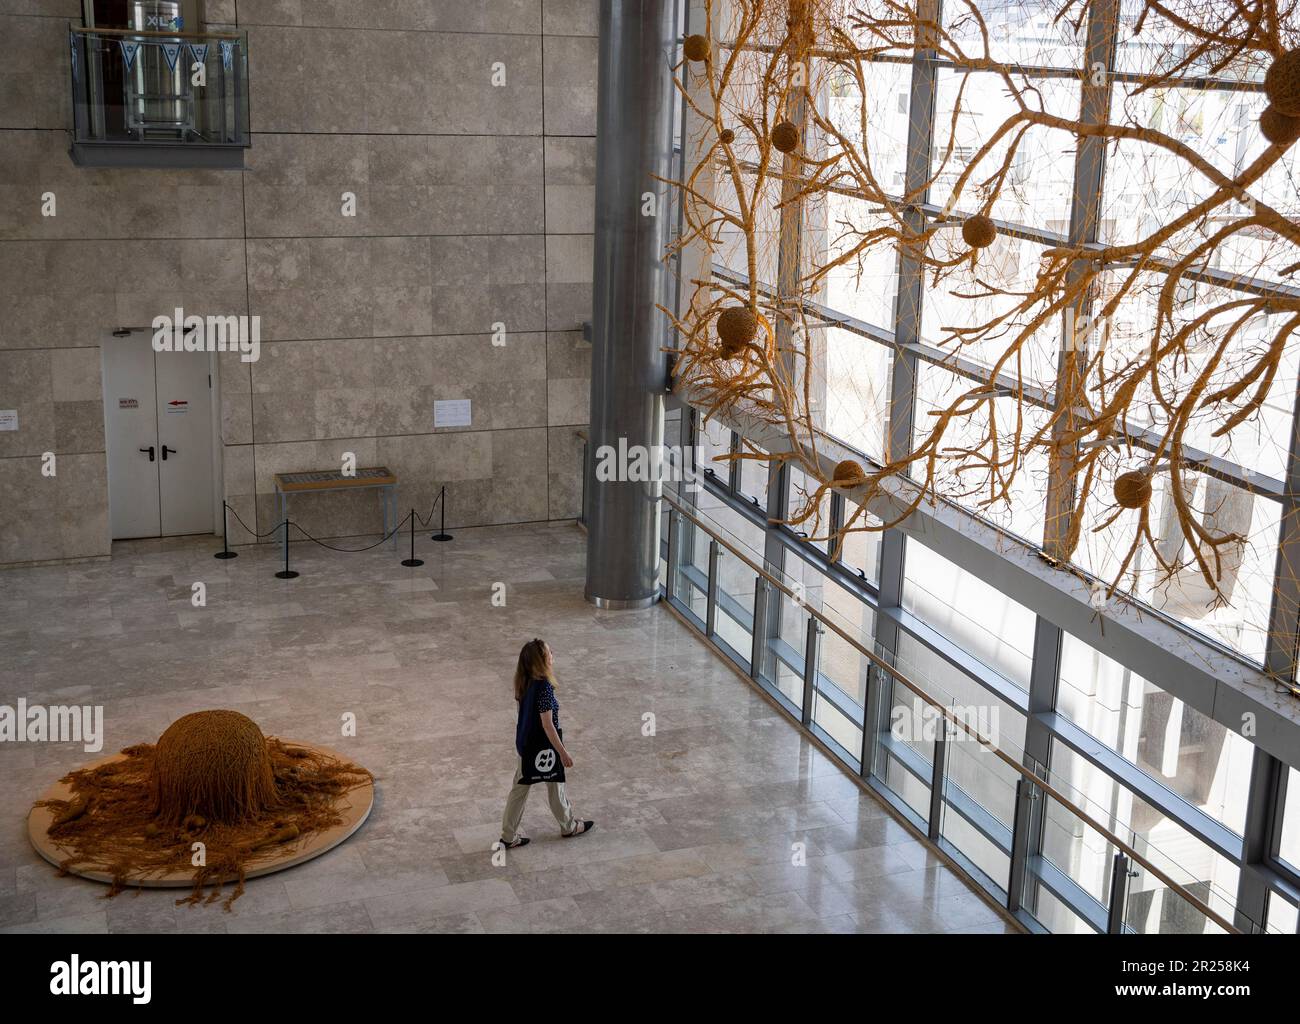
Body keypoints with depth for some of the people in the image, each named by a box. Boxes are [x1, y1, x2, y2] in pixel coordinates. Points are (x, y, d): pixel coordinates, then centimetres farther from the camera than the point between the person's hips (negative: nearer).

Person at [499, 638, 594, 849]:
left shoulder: (525, 682, -4)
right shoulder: (544, 687, -29)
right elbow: (547, 724, -25)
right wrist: (563, 752, -17)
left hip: (525, 743, 7)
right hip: (543, 746, -7)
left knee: (520, 787, 16)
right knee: (555, 786, 15)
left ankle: (509, 836, 23)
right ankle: (569, 827, 38)